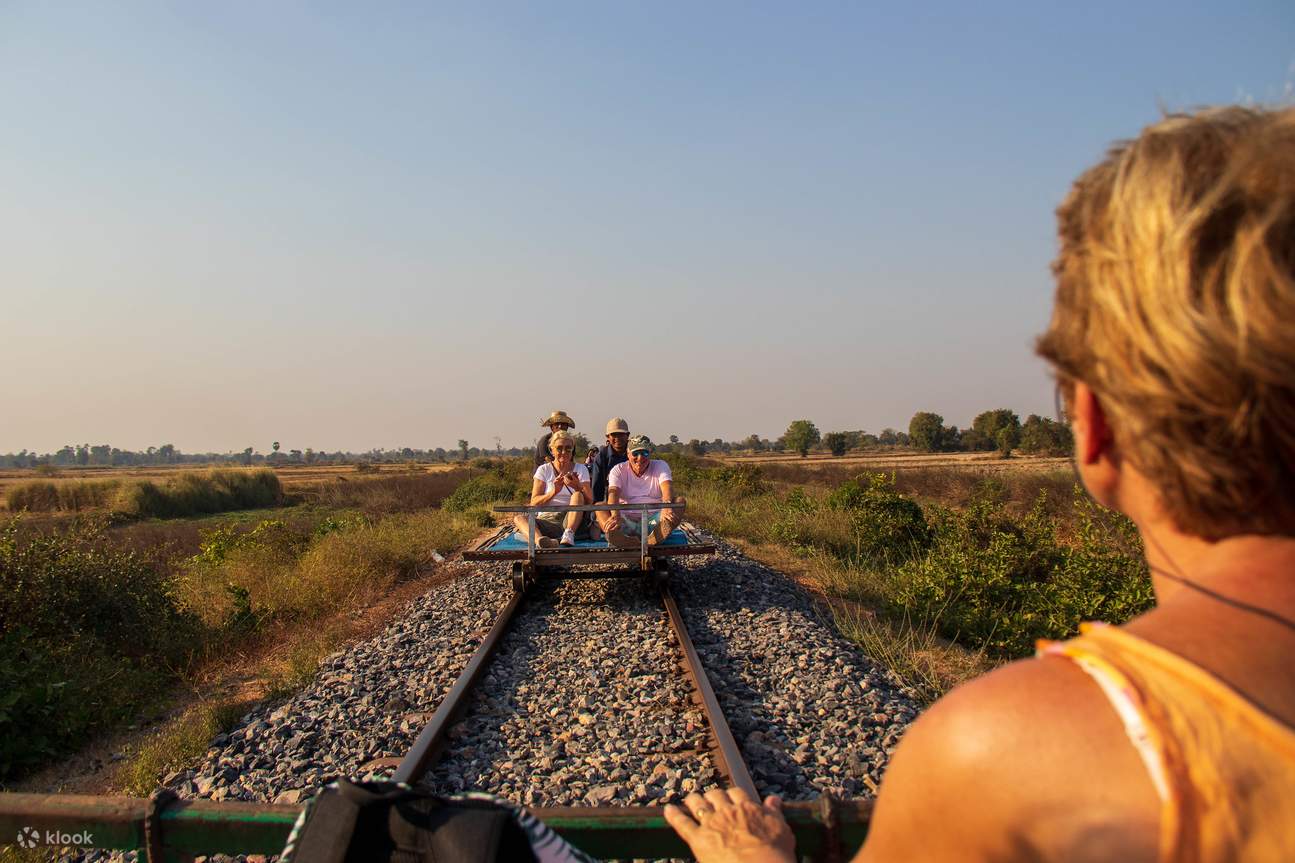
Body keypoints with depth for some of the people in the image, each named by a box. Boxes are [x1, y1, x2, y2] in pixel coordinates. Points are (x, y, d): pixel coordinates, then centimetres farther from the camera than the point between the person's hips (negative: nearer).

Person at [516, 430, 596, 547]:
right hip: (547, 519, 0)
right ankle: (540, 539, -59)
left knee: (577, 495, -28)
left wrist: (578, 487, -21)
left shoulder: (581, 469, 12)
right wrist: (554, 492, -18)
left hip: (572, 518, 0)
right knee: (518, 518, -27)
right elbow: (534, 503, 0)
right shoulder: (543, 470, 10)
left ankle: (569, 534, -47)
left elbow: (590, 500, 0)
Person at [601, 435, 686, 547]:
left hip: (653, 520, 0)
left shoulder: (660, 466, 8)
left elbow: (667, 487, -13)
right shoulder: (618, 470, 7)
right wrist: (615, 516, -36)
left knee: (680, 501, -22)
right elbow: (613, 493, -13)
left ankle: (659, 533, -53)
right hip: (626, 522, 0)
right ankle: (614, 534, -57)